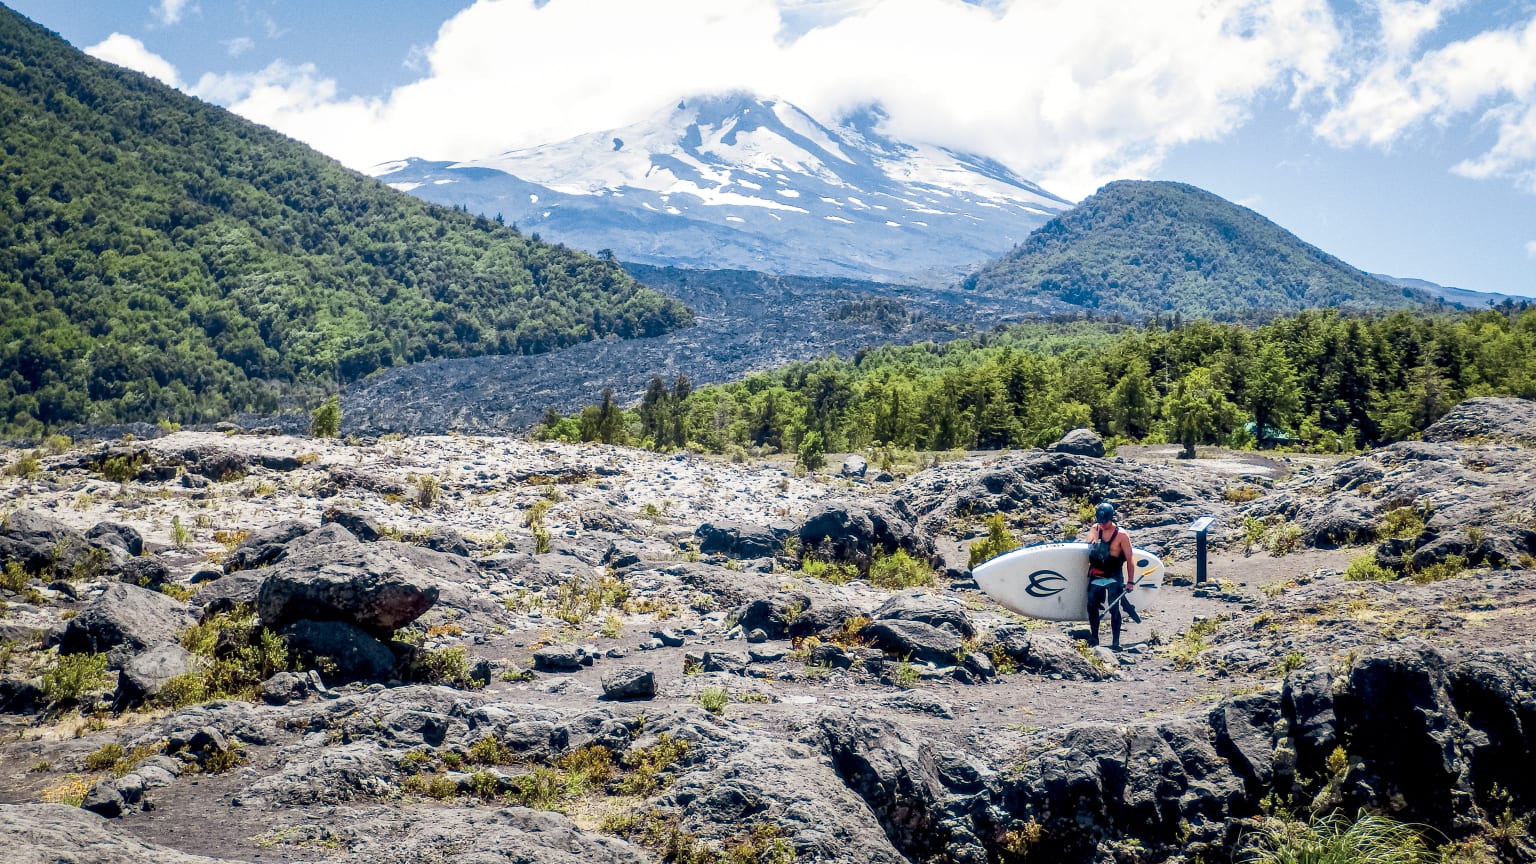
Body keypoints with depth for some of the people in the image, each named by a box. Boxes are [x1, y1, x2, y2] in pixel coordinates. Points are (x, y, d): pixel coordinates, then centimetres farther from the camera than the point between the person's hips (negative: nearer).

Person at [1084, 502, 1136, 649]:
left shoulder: (1121, 535, -13)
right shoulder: (1094, 530, 1)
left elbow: (1129, 560, -11)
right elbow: (1088, 550, 14)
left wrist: (1130, 581, -13)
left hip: (1112, 578, -5)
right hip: (1095, 577, 5)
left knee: (1114, 609, -11)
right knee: (1092, 606, 6)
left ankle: (1116, 642, -9)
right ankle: (1094, 640, 18)